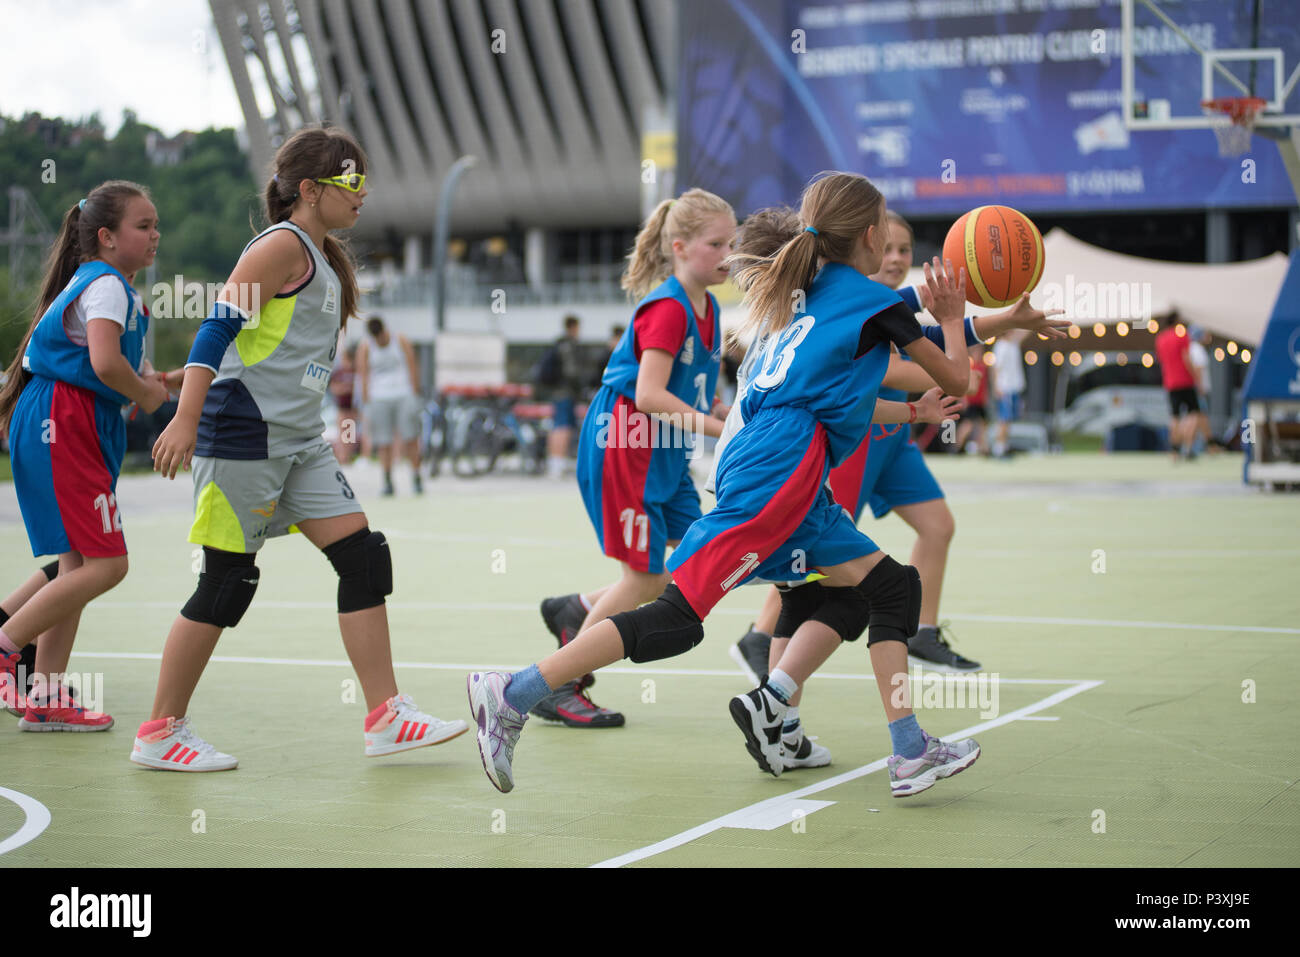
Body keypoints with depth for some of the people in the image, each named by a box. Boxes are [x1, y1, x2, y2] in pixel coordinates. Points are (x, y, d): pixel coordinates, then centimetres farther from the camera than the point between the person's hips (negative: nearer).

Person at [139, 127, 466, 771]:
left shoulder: (324, 259, 17)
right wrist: (186, 419, -27)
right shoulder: (285, 245, -11)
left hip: (299, 441, 9)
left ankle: (386, 717, 7)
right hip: (243, 437, -9)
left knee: (365, 559, 3)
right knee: (226, 582, -4)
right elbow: (218, 326, -19)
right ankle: (159, 733, 7)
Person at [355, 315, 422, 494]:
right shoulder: (365, 347, 3)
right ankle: (387, 482, 1)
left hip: (404, 396, 0)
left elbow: (413, 370, 6)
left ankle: (416, 477, 4)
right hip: (378, 398, 0)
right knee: (384, 444, -5)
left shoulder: (401, 341, 4)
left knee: (410, 439, -7)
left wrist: (415, 397, 1)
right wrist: (366, 404, -4)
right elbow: (363, 377, 2)